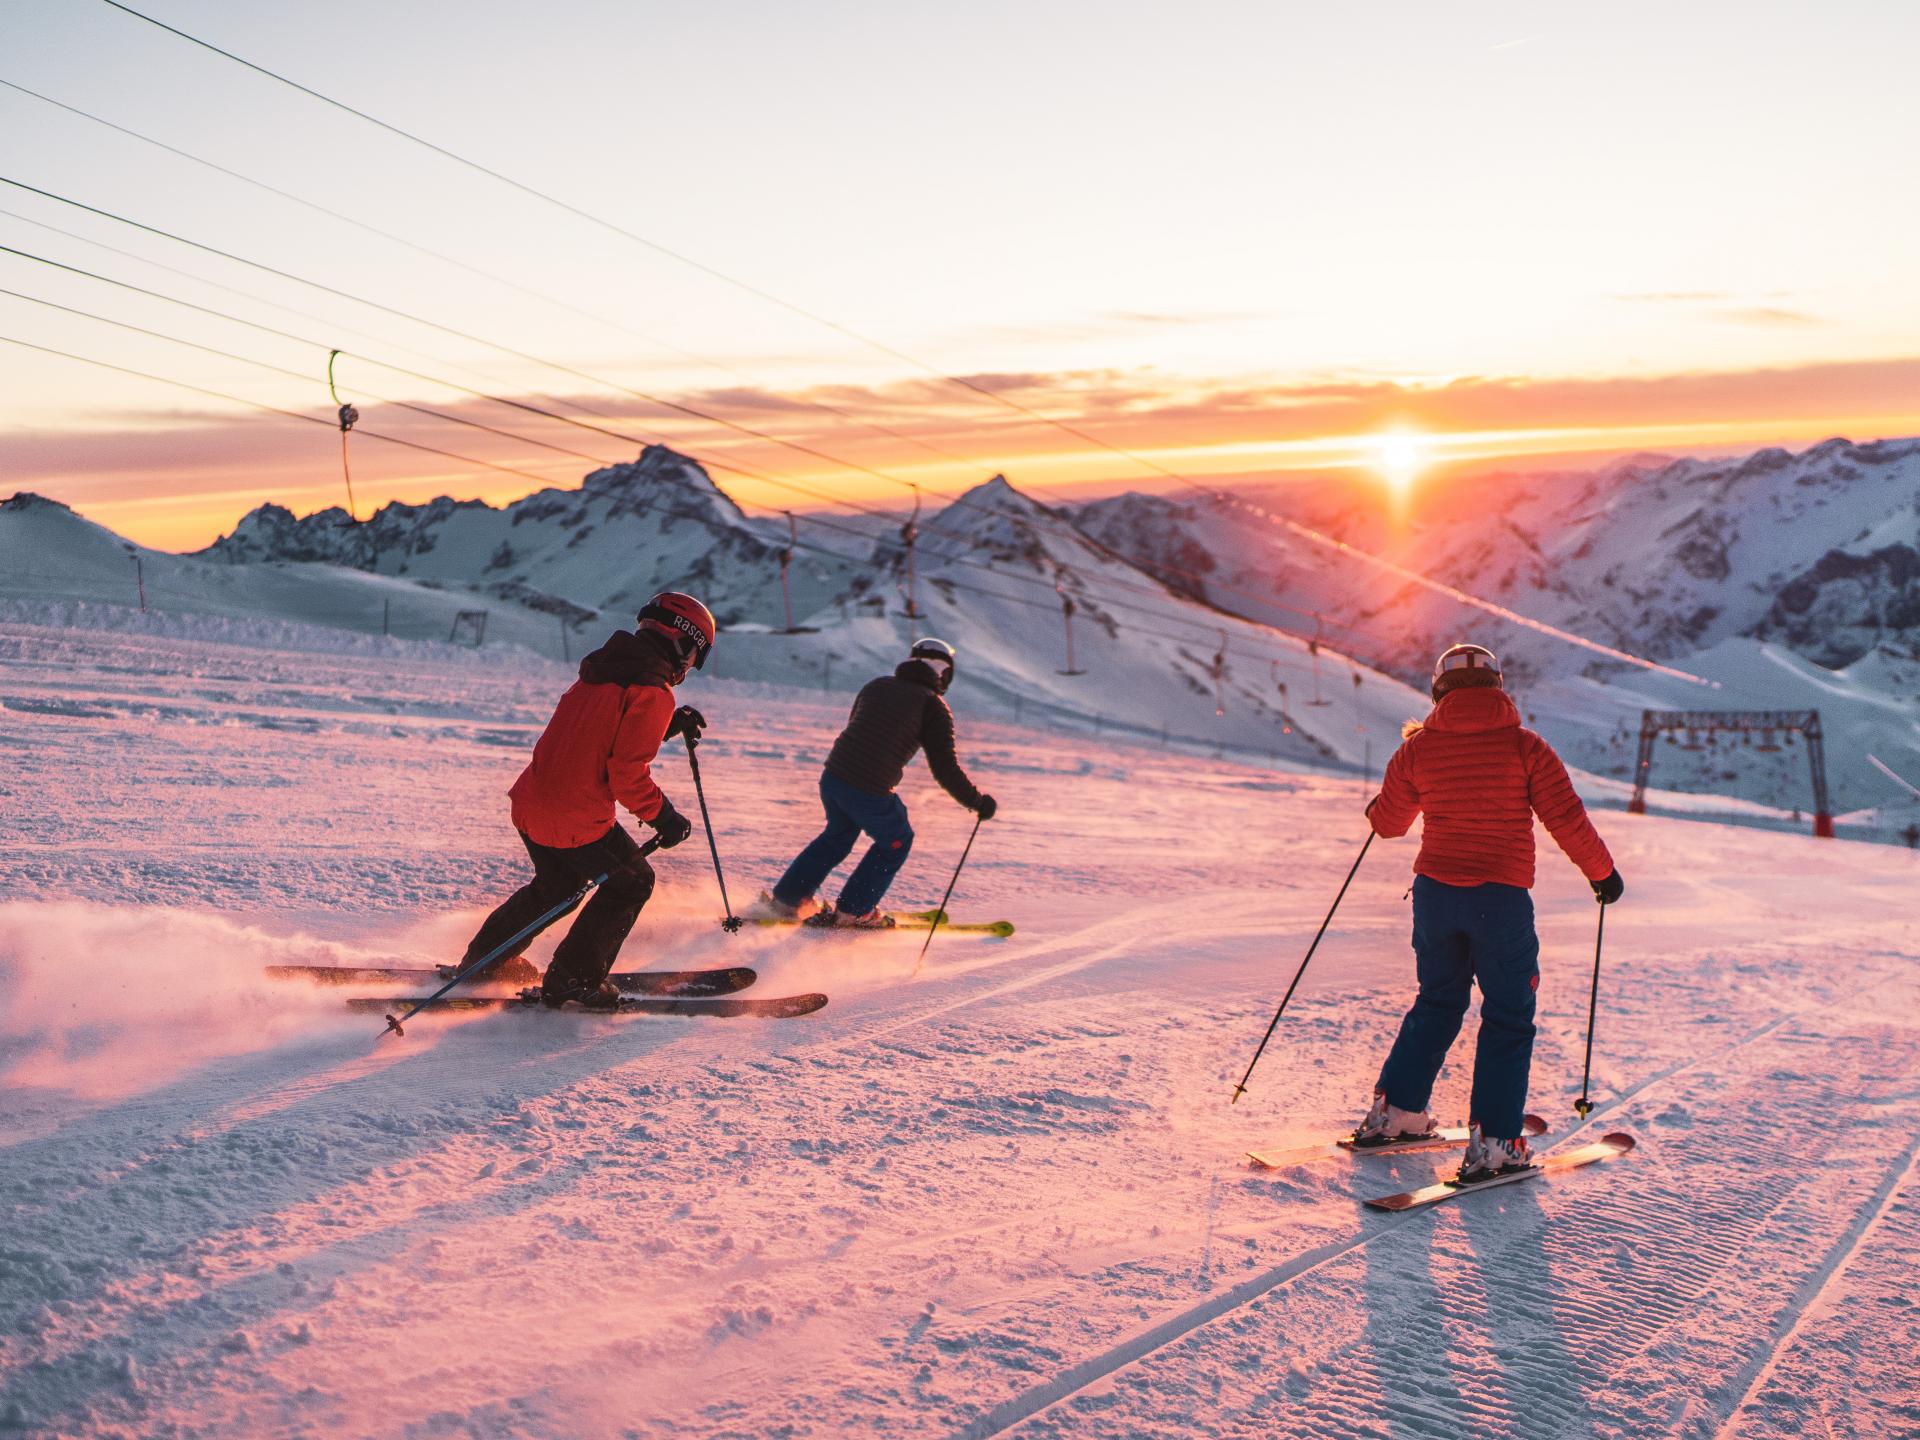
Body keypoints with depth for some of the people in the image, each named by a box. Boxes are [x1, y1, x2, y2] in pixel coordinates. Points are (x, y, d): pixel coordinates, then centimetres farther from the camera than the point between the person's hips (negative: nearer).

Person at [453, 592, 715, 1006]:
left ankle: (486, 957, 40)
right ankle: (573, 979, 14)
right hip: (576, 820, -9)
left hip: (530, 801, 9)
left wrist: (670, 724, 17)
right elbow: (628, 772, -20)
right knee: (632, 882, 12)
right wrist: (664, 816, -7)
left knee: (557, 885, 30)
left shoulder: (603, 671, 12)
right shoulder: (653, 694, -16)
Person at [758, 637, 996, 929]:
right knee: (896, 843, 20)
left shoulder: (876, 686, 17)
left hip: (832, 775, 6)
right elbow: (945, 768, -5)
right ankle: (854, 911, 24)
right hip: (871, 792, -6)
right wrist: (977, 802, 6)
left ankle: (785, 897, 34)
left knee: (838, 835, 31)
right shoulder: (934, 707, -2)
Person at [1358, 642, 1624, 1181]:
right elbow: (1566, 818, -5)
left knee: (1437, 1004, 21)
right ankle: (1491, 1142, 3)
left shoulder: (1418, 747, 2)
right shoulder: (1524, 746, -4)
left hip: (1434, 893, 3)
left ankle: (1393, 1111, 23)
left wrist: (1377, 807, 35)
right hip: (1502, 897, -3)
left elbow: (1389, 822, 11)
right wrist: (1602, 872, 9)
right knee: (1508, 1020, 7)